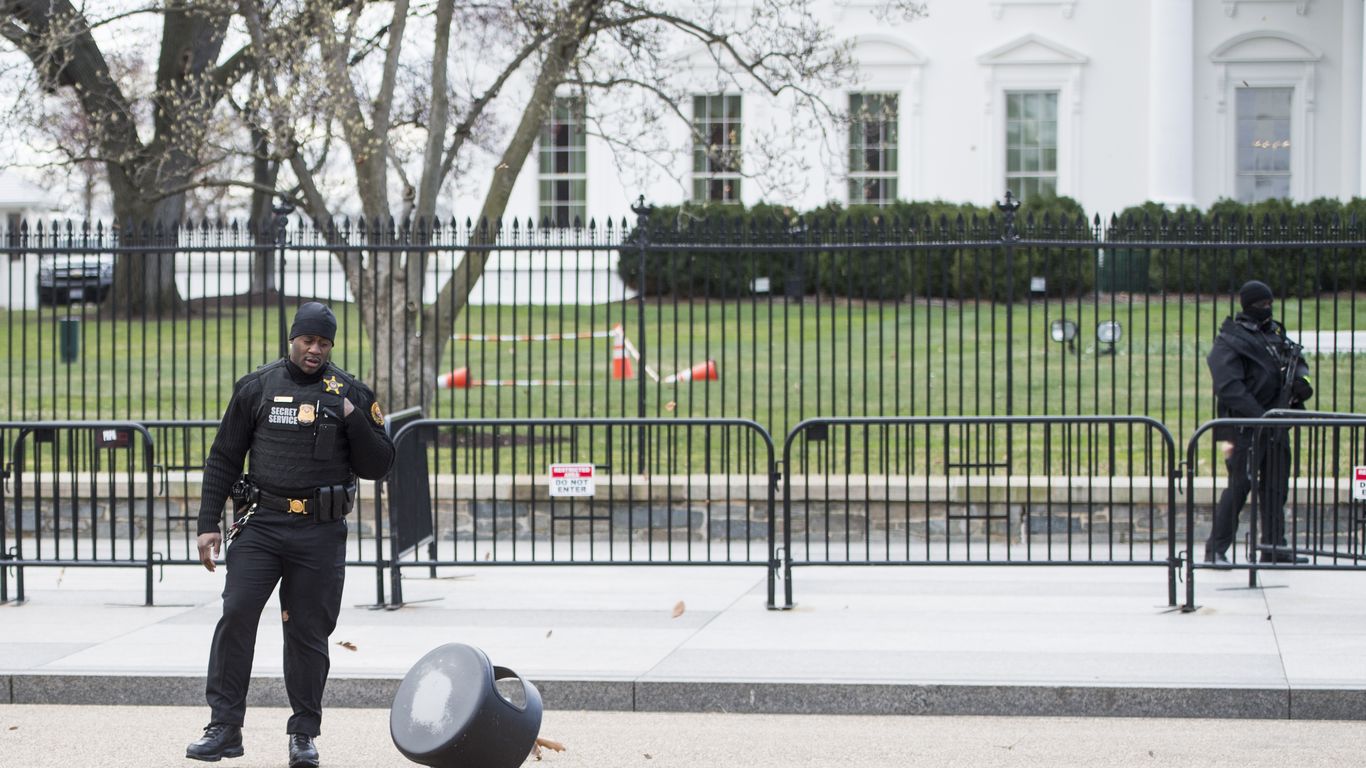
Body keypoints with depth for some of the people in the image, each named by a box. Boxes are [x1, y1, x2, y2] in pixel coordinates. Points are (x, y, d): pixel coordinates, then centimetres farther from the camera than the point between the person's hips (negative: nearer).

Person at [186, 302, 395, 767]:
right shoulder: (257, 388, 6)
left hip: (320, 534, 0)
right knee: (236, 615, -10)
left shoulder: (350, 395, 6)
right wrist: (208, 524, 3)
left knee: (308, 632, 4)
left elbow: (377, 466, 5)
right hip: (261, 522, 0)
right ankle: (224, 728, -5)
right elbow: (223, 460, 9)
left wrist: (354, 420, -10)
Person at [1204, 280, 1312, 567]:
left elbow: (1297, 362, 24)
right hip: (1245, 425, -7)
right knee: (1240, 486, -9)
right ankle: (1216, 549, -3)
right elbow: (1229, 387, -19)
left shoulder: (1275, 333, 14)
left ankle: (1274, 546, 19)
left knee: (1276, 486, 10)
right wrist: (1258, 415, -24)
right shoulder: (1230, 341, -9)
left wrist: (1301, 380, 0)